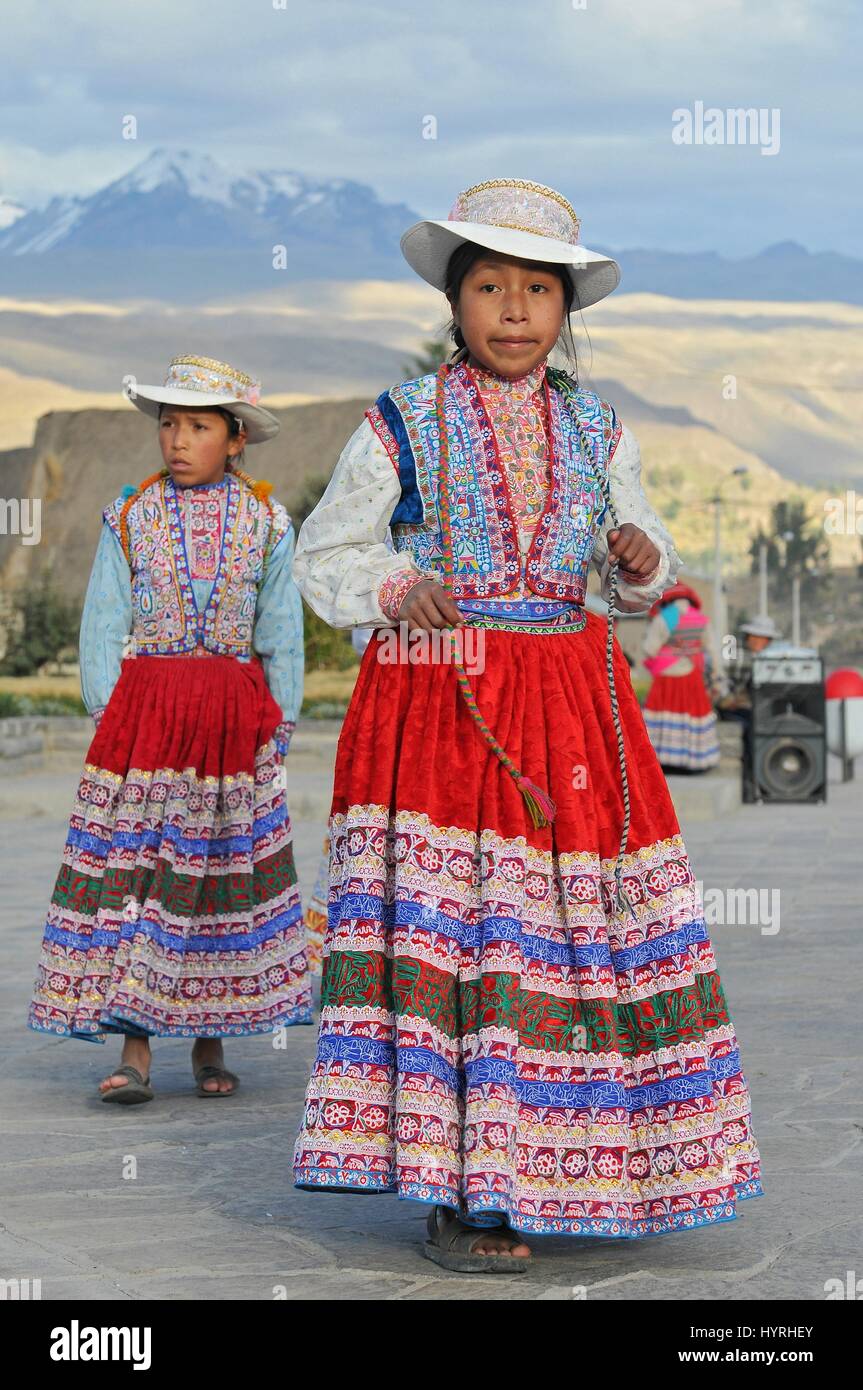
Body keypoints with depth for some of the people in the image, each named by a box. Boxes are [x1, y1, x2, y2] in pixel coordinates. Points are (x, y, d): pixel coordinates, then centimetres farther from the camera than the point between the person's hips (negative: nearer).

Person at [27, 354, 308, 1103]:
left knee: (222, 868, 4)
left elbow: (282, 634, 8)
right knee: (128, 866, -5)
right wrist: (109, 717, -3)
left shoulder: (267, 522, 4)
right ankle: (134, 1047, -1)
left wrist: (278, 722, 5)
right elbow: (103, 626, 4)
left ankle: (210, 1041, 16)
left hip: (234, 716, 0)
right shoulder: (131, 516, 4)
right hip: (143, 701, 0)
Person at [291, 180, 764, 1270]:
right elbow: (324, 555, 5)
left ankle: (527, 1172, 14)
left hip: (572, 703, 4)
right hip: (435, 693, -3)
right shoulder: (403, 423, 3)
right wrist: (395, 590, -14)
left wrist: (642, 564, -6)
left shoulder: (596, 431, 12)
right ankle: (451, 1192, 2)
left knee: (568, 926, 2)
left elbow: (632, 580, 17)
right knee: (441, 928, -7)